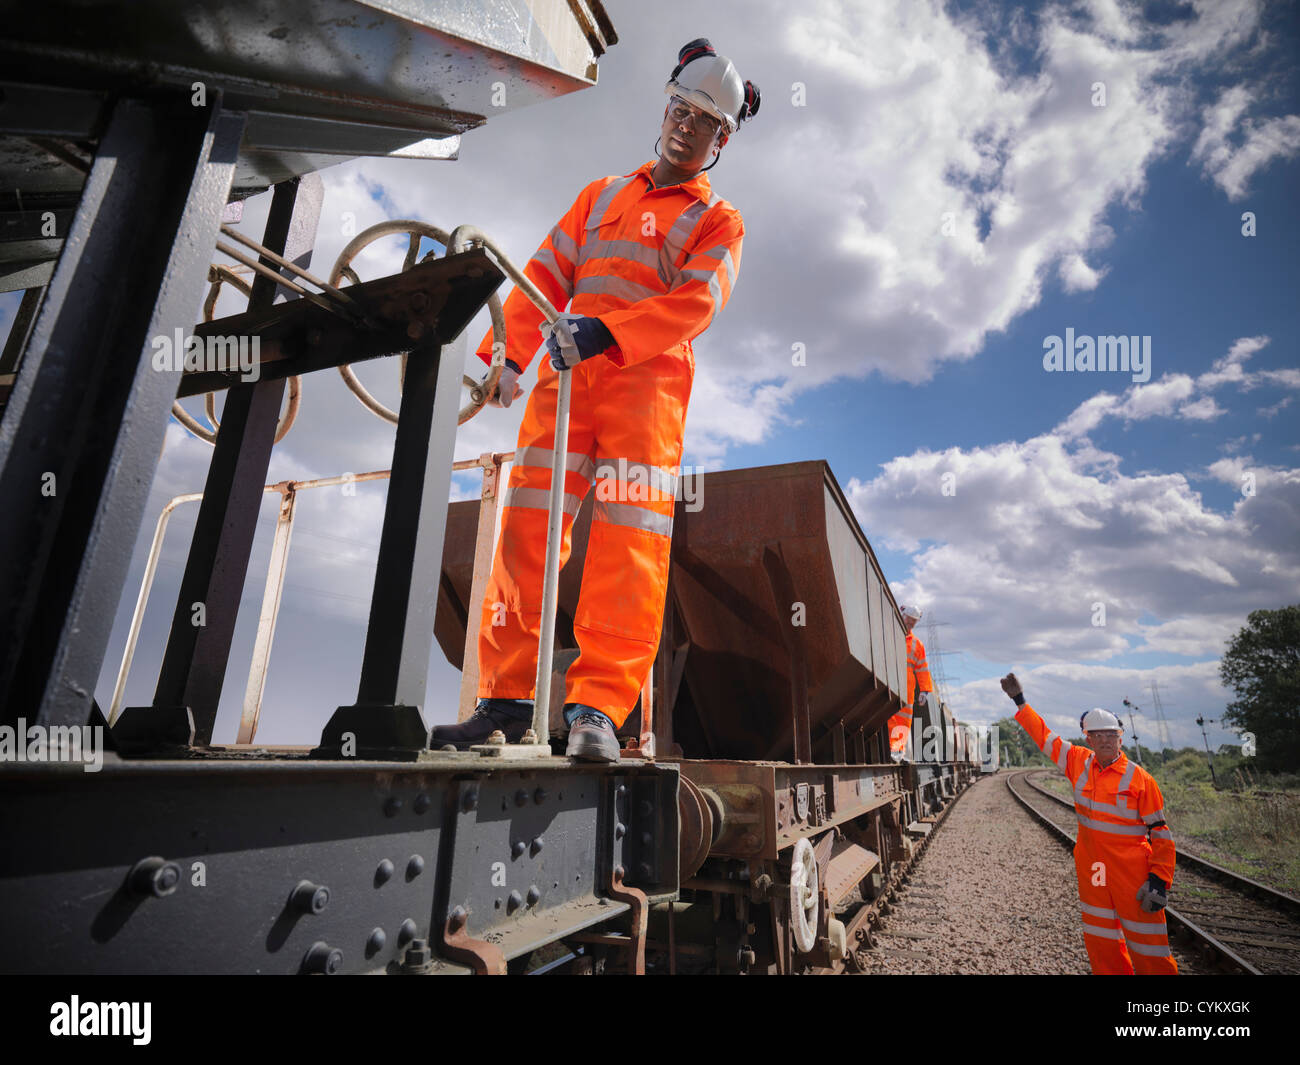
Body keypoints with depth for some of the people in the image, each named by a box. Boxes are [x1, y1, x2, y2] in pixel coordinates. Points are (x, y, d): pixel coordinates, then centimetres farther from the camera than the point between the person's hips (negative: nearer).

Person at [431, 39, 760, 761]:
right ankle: (507, 697, -2)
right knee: (527, 525, -8)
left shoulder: (719, 222, 16)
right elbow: (547, 275, 18)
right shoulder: (600, 195, 28)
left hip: (649, 379, -3)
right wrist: (507, 352, 2)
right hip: (565, 375, 3)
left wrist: (603, 332, -20)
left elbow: (696, 302, -4)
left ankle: (597, 707, -15)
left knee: (629, 537, -16)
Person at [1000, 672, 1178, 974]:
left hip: (1132, 871, -4)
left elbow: (1160, 832, -7)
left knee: (1148, 943, 2)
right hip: (1090, 869, 4)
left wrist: (1160, 880, -11)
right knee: (1101, 941, 15)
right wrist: (1020, 700, 12)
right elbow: (1044, 736, 11)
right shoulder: (1079, 762, 0)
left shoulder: (1140, 779, -10)